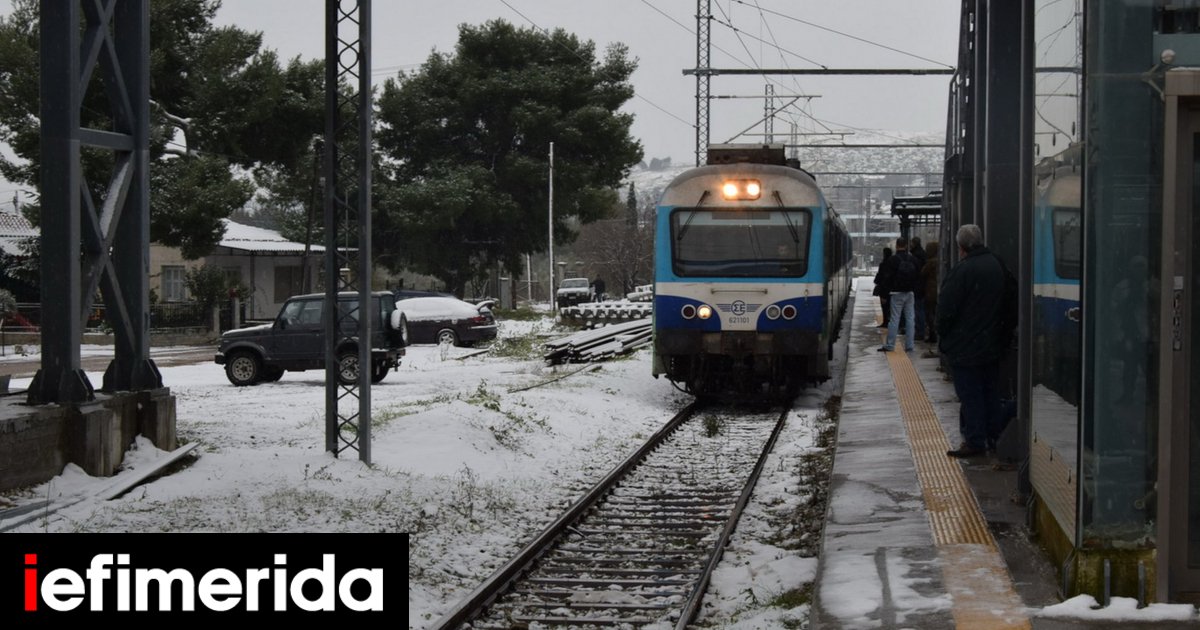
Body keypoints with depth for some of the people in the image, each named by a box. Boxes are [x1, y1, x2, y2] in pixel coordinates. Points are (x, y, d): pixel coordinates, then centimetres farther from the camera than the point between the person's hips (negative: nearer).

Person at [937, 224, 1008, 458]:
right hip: (992, 344, 7)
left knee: (970, 395, -1)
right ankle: (995, 436, 22)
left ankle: (974, 441, 2)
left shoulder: (962, 270, -21)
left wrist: (942, 334, -3)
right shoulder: (996, 265, 3)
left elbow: (946, 309, -20)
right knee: (991, 391, 16)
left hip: (965, 347, -7)